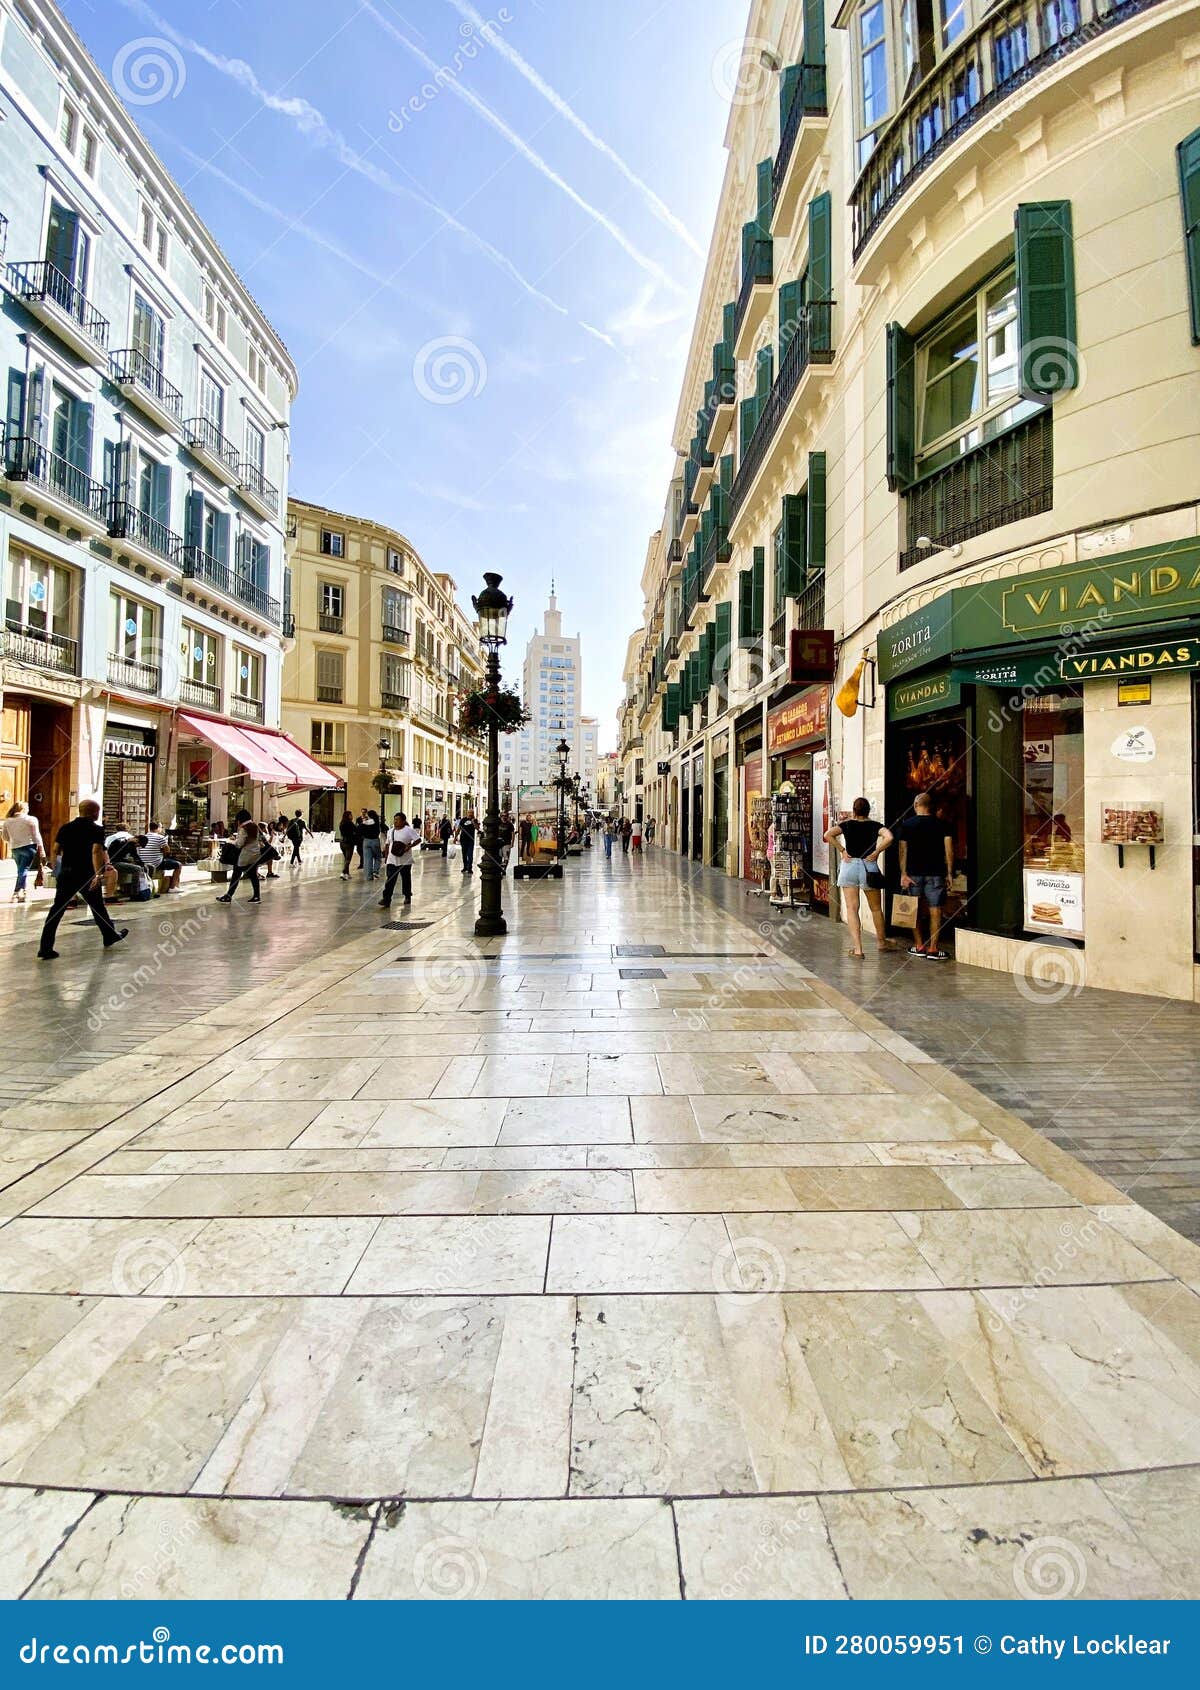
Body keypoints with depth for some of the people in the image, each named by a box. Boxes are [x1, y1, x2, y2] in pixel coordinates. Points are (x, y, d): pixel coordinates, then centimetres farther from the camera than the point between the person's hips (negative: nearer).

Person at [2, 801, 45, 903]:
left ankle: (21, 893, 16)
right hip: (28, 846, -3)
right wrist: (42, 850, -2)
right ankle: (17, 893, -14)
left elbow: (5, 837, 10)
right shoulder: (31, 819, -3)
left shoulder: (7, 821, 6)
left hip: (14, 848, 3)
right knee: (23, 870, -4)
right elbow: (36, 836, -4)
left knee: (21, 870, 15)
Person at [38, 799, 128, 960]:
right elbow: (96, 851, -21)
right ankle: (110, 938, 30)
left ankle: (45, 949, 0)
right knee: (98, 907, 13)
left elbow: (56, 849, 7)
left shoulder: (66, 827, 8)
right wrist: (98, 874, -28)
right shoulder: (96, 829, -8)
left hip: (65, 873, 4)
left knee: (57, 910, 4)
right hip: (86, 875, -4)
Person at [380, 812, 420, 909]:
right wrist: (386, 856, 14)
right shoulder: (390, 831, 9)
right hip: (392, 860, 3)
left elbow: (418, 839, -10)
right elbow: (388, 844, 17)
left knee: (406, 879, 12)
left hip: (405, 861, -3)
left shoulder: (409, 830, -7)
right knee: (390, 880, -7)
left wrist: (410, 846, -23)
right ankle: (386, 900, -12)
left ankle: (407, 896, 30)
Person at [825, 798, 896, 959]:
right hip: (869, 867, 1)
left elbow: (828, 835, -13)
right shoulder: (875, 825, 3)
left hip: (849, 866, -1)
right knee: (876, 908, 17)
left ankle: (857, 948, -5)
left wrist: (842, 850, -5)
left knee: (852, 908, 1)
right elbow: (889, 838, -16)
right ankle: (882, 941, 34)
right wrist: (876, 852, -5)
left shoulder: (847, 824, 3)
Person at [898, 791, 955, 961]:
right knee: (935, 910, 2)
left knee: (915, 910, 11)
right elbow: (949, 849, -3)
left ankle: (918, 946, 14)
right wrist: (949, 873, 2)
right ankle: (933, 948, 0)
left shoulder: (906, 824, 2)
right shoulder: (942, 824, 2)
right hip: (935, 873, -1)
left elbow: (903, 851, -2)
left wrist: (903, 874, -3)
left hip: (914, 872, 1)